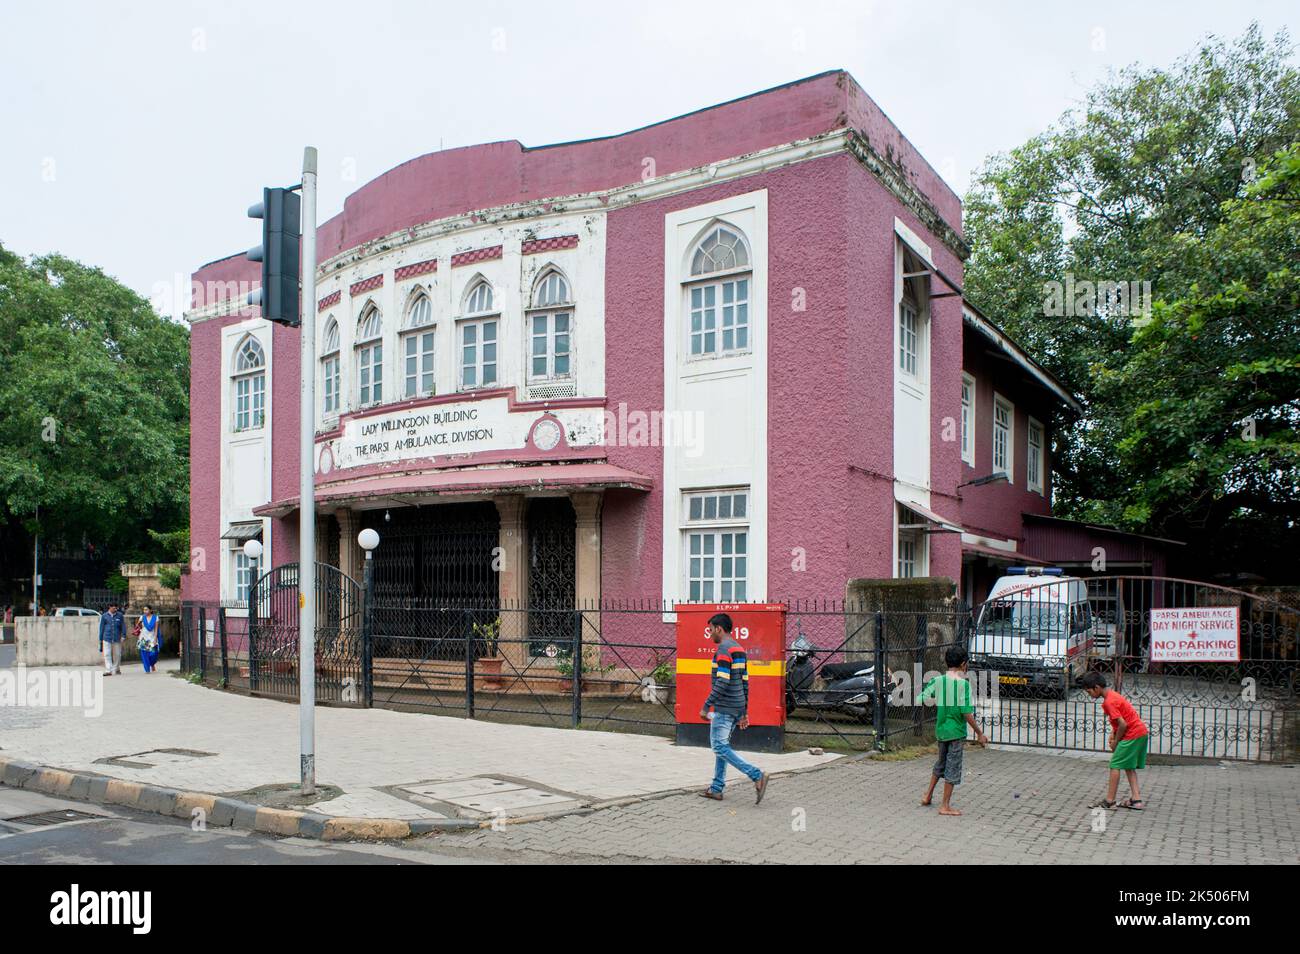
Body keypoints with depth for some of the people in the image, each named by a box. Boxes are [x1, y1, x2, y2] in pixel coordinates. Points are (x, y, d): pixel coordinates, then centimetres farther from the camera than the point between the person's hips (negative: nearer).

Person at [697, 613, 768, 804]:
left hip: (724, 708, -9)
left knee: (719, 746, -7)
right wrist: (744, 712, 19)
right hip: (737, 707, 10)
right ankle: (716, 789, 17)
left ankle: (757, 776, -15)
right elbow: (745, 682, 16)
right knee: (721, 745, 15)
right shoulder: (739, 649, 14)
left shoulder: (723, 650, -15)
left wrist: (706, 707, -18)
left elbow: (722, 683, -23)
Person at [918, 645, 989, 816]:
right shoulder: (963, 684, -16)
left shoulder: (937, 681, -2)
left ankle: (928, 796, 27)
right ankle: (945, 806, 10)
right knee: (953, 768, 4)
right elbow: (967, 713, -17)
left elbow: (919, 701, -4)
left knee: (941, 763, 24)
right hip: (956, 731, -5)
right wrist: (979, 734, -7)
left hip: (940, 729, 5)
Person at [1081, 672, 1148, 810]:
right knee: (1129, 766, 16)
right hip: (1141, 733, 10)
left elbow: (1123, 724, -21)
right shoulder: (1112, 695, 11)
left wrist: (1115, 742, -8)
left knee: (1115, 765, -4)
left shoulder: (1109, 702, -19)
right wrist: (1113, 733, 6)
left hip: (1132, 735, -10)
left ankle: (1109, 800, -1)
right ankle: (1136, 799, 12)